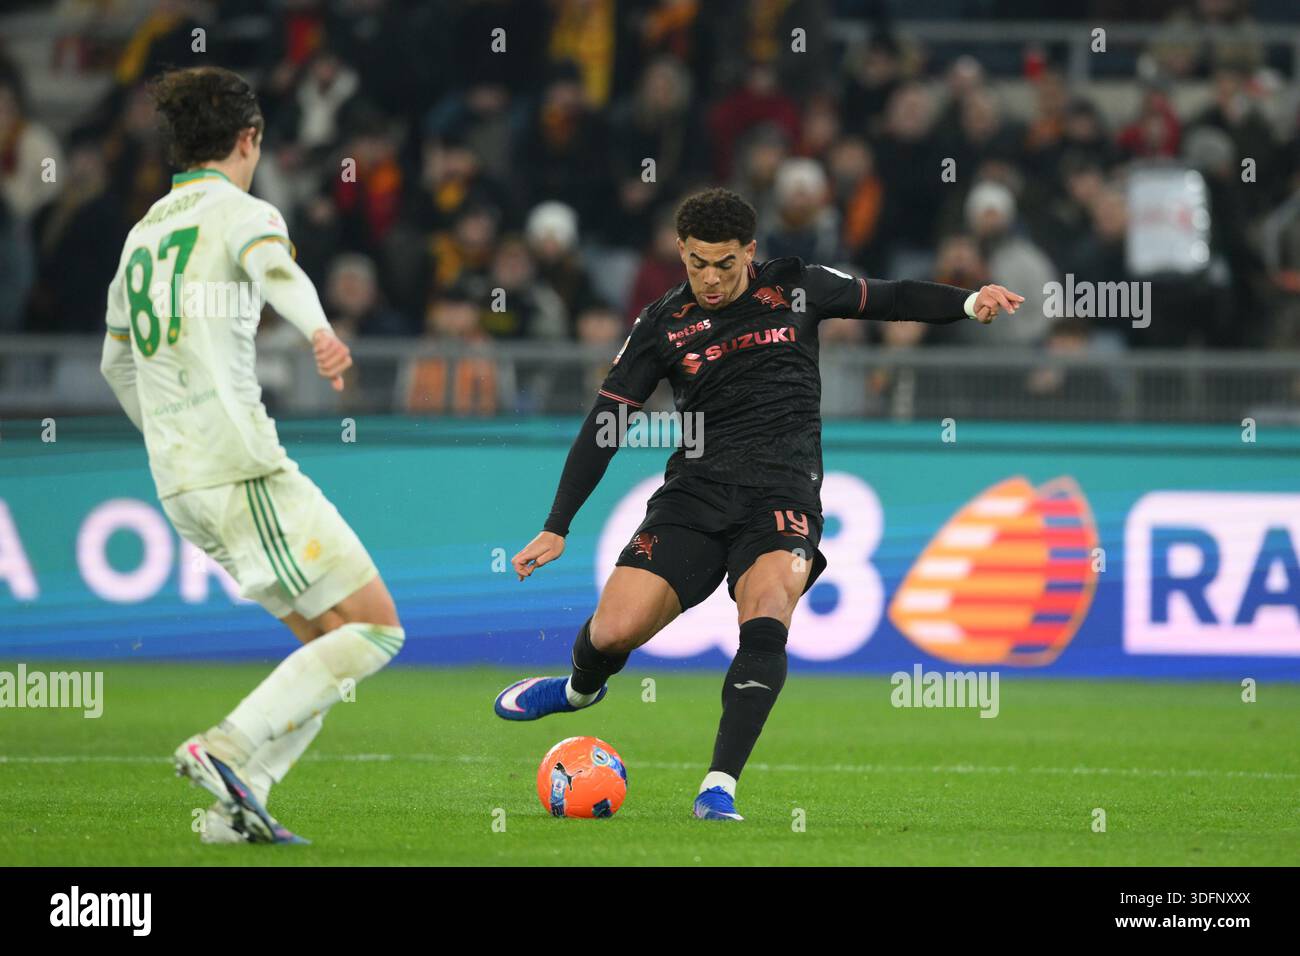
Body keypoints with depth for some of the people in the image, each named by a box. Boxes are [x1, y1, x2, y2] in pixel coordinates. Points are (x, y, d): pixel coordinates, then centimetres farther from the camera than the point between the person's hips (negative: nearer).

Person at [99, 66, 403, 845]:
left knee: (330, 640, 13)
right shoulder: (240, 212, -2)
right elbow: (277, 270, -27)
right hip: (245, 468, -8)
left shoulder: (144, 234, 21)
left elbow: (118, 362, 34)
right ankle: (226, 749, -17)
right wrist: (320, 331, -48)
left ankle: (238, 801, 1)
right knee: (376, 629, -6)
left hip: (180, 483, 8)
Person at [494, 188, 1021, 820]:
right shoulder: (664, 324, 7)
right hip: (696, 487, 1)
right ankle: (579, 690, 27)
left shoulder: (795, 289, 7)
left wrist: (970, 302, 1)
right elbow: (603, 424, 9)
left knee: (766, 616, -31)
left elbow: (890, 299, 19)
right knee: (615, 630, -12)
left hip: (782, 490, -1)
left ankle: (719, 789, -32)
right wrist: (556, 529, 6)